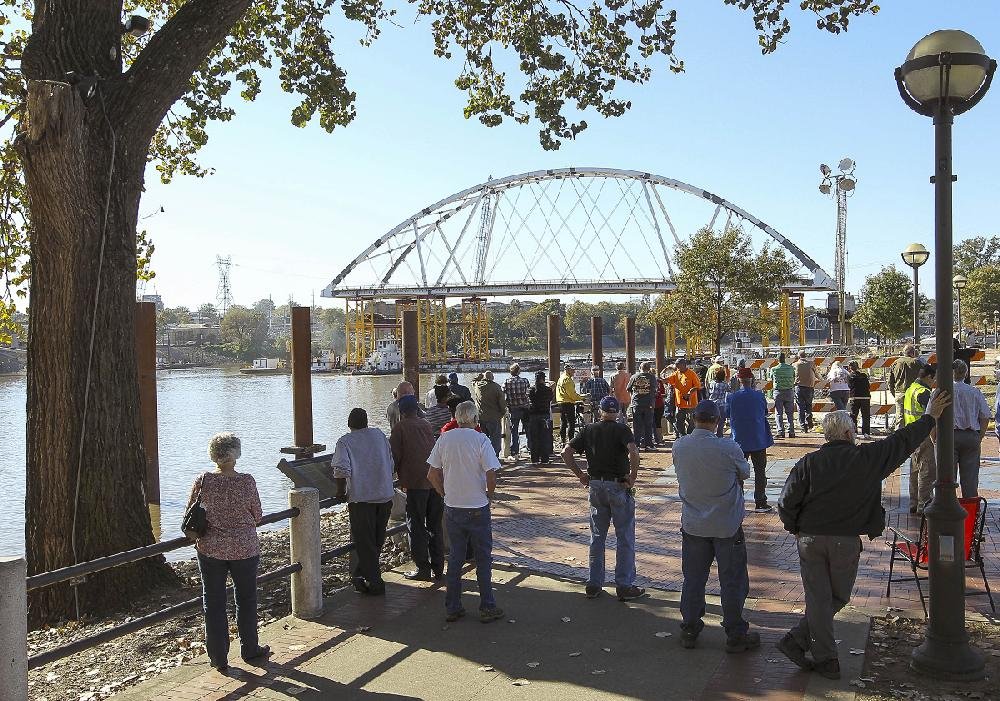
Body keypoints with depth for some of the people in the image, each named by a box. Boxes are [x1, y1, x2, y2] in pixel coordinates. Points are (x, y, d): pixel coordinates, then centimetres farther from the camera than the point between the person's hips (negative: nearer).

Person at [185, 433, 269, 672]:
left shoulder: (203, 481, -9)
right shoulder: (247, 481, -13)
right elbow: (257, 516, -4)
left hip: (210, 549, 1)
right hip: (244, 549, -1)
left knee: (213, 602, 12)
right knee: (246, 599, 16)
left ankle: (219, 658, 18)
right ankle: (250, 650, 29)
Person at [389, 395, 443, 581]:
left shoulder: (400, 428, -2)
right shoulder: (427, 424, 13)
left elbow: (395, 456, -3)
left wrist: (402, 479, 11)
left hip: (416, 482, -5)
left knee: (416, 527, 4)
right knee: (435, 526, 13)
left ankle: (423, 569, 4)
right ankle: (438, 568, 17)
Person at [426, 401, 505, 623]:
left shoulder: (444, 438, -2)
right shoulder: (480, 440, -12)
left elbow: (432, 475, 0)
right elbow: (491, 475, -17)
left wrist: (446, 494, 12)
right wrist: (489, 496, 0)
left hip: (452, 509, 3)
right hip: (477, 509, -3)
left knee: (455, 557, 14)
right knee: (483, 557, 9)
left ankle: (452, 607, 19)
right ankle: (487, 608, 15)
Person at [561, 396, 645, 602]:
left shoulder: (588, 430, 5)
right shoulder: (621, 429, -7)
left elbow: (566, 452, 0)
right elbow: (633, 452, -25)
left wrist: (580, 475, 6)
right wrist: (632, 478, -14)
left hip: (595, 486, 4)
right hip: (618, 486, -4)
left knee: (597, 536, 14)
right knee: (625, 537, 5)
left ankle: (594, 584, 17)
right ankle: (624, 586, 8)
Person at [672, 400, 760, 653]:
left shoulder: (679, 447, -9)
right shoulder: (728, 448, -20)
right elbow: (745, 473, -2)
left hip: (692, 525, 4)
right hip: (727, 525, -3)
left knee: (693, 578, 16)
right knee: (733, 581, 10)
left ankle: (689, 629, 26)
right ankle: (736, 635, 20)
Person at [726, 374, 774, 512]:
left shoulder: (731, 397, -9)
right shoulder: (759, 395, -9)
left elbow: (726, 414, 6)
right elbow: (766, 412, 7)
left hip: (739, 441, 1)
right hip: (759, 440, -1)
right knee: (760, 472, 8)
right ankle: (760, 503, 9)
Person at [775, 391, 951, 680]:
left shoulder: (809, 463, -5)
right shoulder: (867, 458, -7)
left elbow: (786, 503, -7)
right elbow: (903, 441, 5)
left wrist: (796, 529, 10)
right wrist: (930, 417, 18)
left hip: (810, 539, 1)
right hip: (846, 542, -1)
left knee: (818, 599, 9)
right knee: (838, 597, 15)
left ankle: (826, 660, 11)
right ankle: (797, 640, 9)